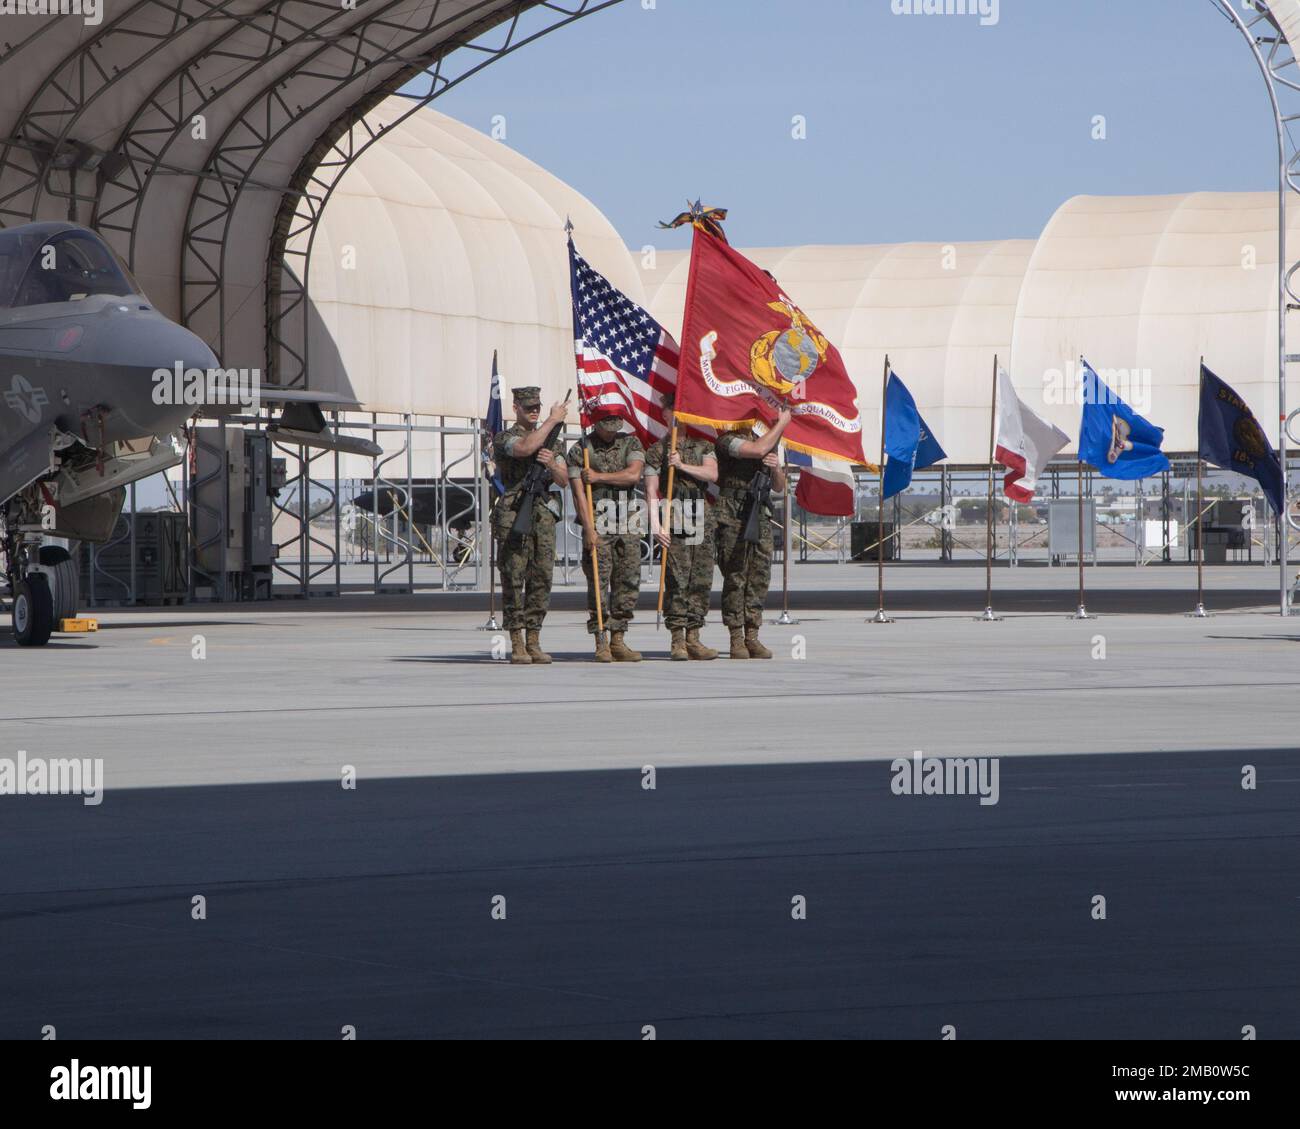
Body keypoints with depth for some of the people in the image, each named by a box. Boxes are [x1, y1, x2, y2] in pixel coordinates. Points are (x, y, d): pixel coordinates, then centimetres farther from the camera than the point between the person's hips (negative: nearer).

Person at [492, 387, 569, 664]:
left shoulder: (554, 440, 17)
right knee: (513, 579, -5)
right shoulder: (504, 438, 1)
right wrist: (553, 420, -15)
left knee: (541, 579, 1)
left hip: (544, 515, 4)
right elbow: (525, 447, -22)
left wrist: (551, 464, -11)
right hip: (513, 515, -4)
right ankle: (517, 644, -3)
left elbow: (563, 481, 10)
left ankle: (534, 642, 6)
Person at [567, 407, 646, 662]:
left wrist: (599, 477, -8)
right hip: (598, 524, -3)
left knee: (628, 582, 2)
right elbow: (579, 493, -7)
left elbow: (633, 475, -7)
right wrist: (589, 529, -15)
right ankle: (601, 643, -6)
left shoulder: (631, 443, 9)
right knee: (598, 583, -8)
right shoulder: (579, 451, 1)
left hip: (628, 526, 3)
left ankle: (618, 641, 8)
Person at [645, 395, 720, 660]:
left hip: (702, 521, 4)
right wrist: (655, 525, -12)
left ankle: (693, 638, 7)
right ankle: (678, 641, -6)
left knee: (701, 581, 2)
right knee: (676, 581, -8)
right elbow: (651, 491, -1)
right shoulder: (657, 451, 7)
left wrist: (683, 466, -10)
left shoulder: (703, 446, 17)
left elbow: (712, 474, -1)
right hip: (674, 522, -4)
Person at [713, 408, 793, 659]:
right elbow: (757, 450, -18)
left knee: (760, 578, 2)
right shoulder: (726, 441, 0)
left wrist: (776, 468, 0)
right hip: (733, 517, -6)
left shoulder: (764, 439, 21)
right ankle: (737, 640, -3)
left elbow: (779, 488, 22)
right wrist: (782, 423, -6)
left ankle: (752, 637, 5)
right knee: (735, 578, -5)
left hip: (761, 517, 6)